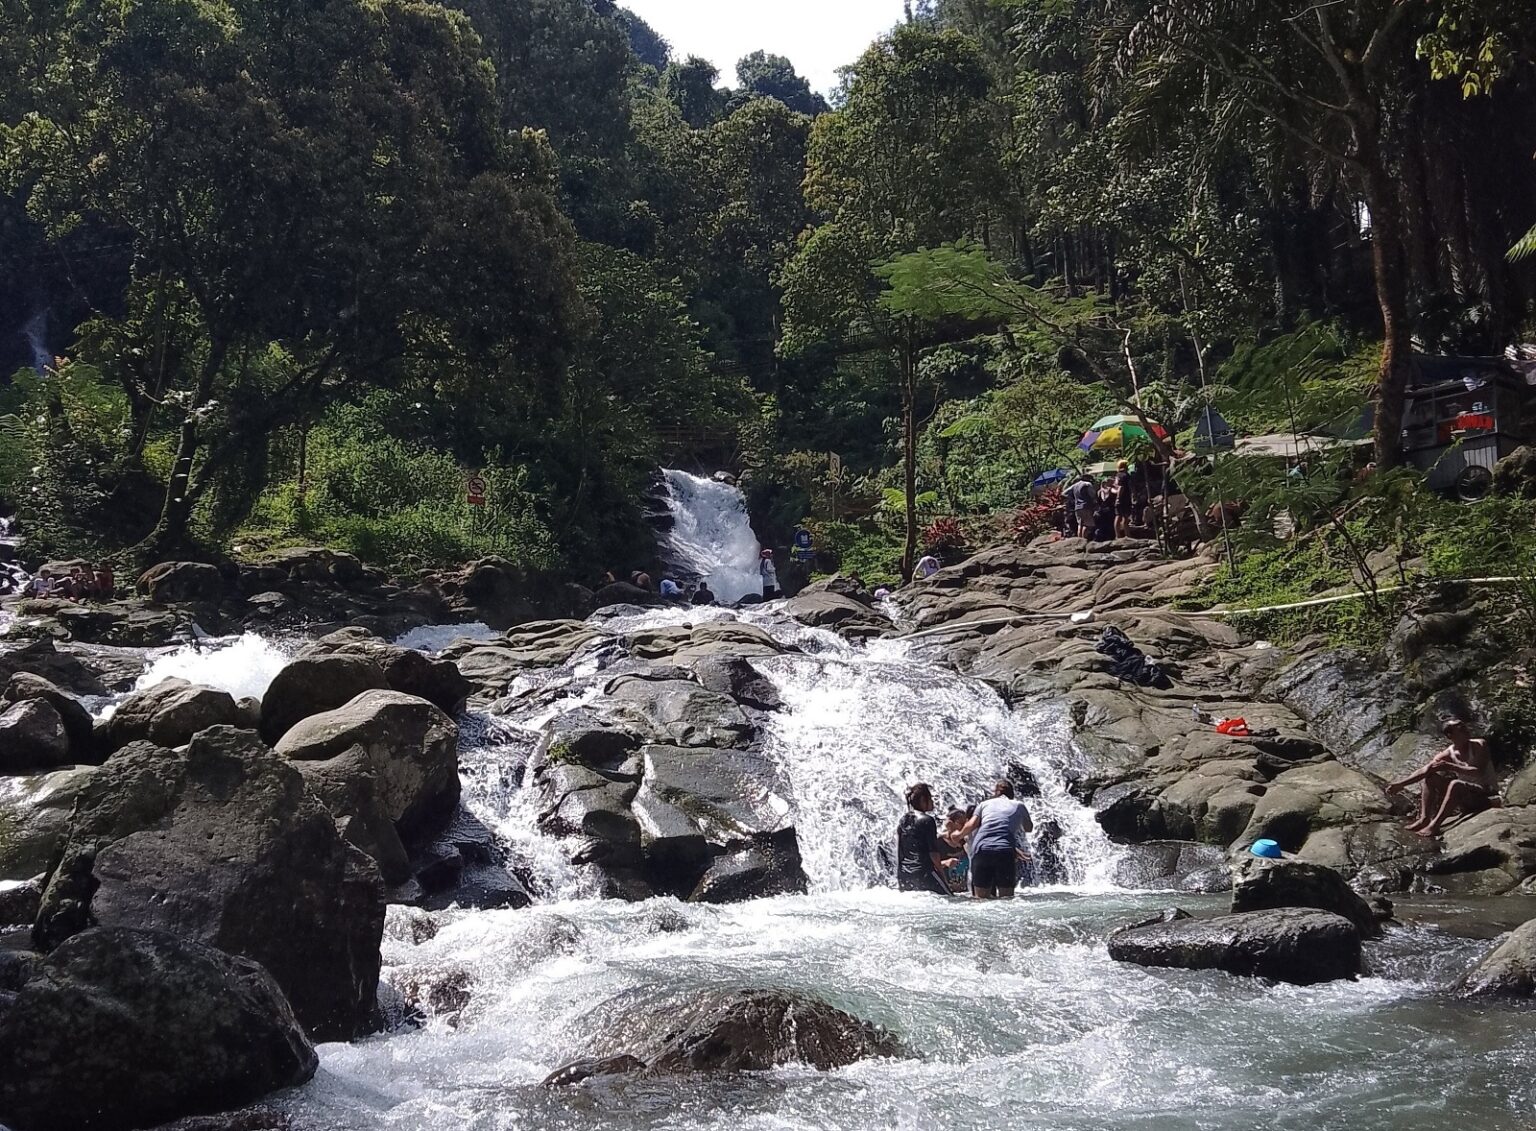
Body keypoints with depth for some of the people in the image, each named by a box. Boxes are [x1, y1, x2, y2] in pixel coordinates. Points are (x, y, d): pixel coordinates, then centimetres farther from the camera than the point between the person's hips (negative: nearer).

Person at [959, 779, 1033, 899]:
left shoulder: (985, 803, 22)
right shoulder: (1018, 805, 22)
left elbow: (971, 825, 10)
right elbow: (1028, 828, 36)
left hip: (981, 850, 1)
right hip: (1006, 852, -1)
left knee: (981, 898, 5)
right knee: (1007, 898, 4)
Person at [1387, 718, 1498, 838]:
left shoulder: (1480, 745, -11)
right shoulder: (1447, 754, -1)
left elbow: (1479, 772, -25)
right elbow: (1423, 771, -2)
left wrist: (1451, 767, -29)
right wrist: (1401, 783, -12)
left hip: (1487, 795, -5)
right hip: (1466, 797, 6)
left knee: (1456, 785, -33)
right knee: (1430, 777, -1)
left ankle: (1435, 825, -31)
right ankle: (1425, 818, -12)